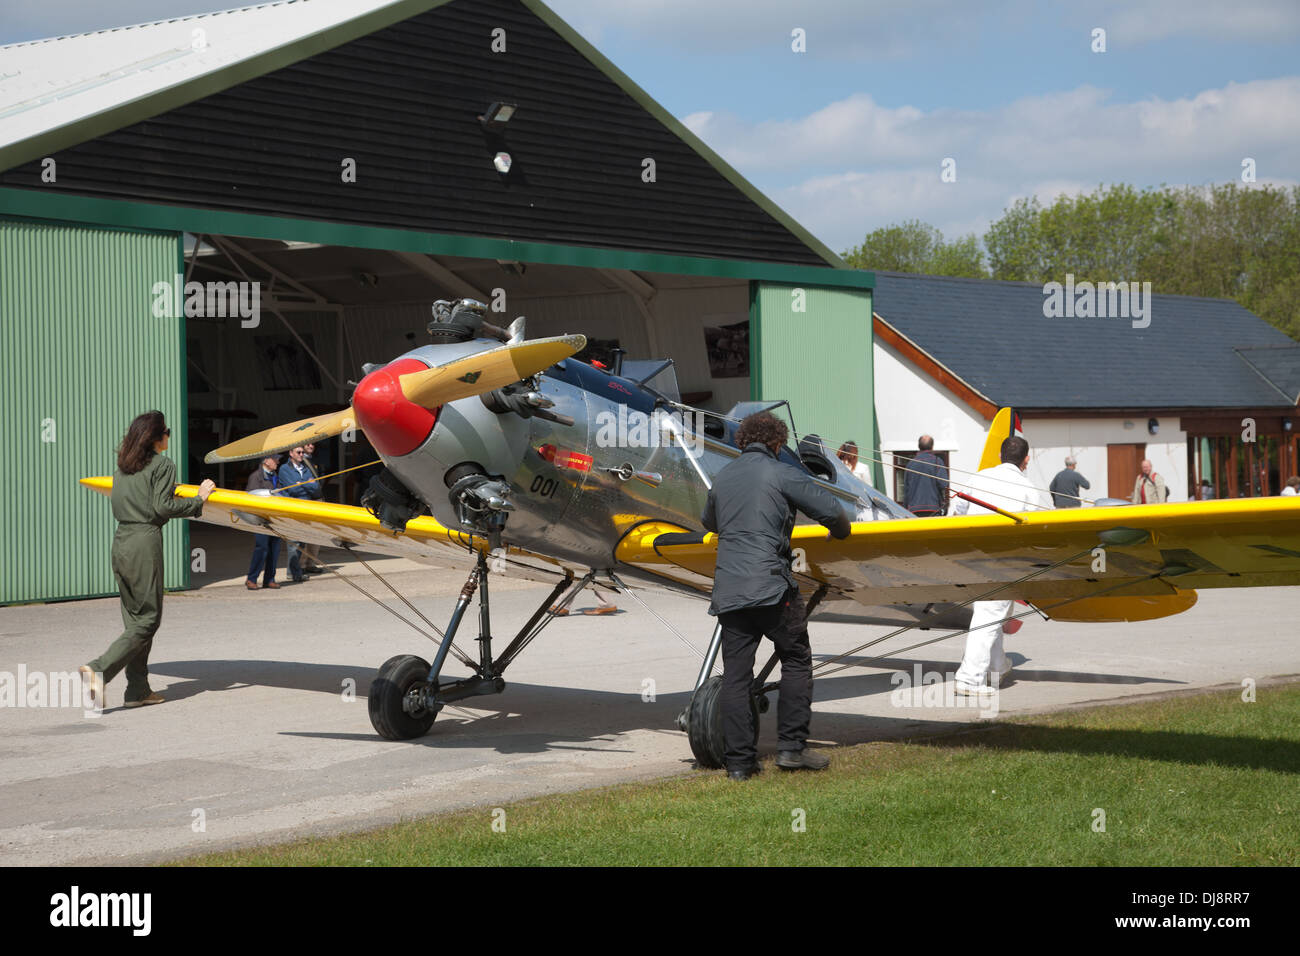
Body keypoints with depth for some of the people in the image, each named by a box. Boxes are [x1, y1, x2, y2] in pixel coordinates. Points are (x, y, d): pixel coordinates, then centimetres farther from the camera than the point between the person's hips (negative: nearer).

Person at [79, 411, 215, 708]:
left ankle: (138, 689, 10)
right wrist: (199, 498, -1)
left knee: (134, 617, 11)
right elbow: (162, 507, -12)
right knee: (148, 618, -2)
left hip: (120, 540, 8)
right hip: (145, 541, -7)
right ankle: (100, 669, -15)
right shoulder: (163, 465, -5)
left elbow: (119, 505, 16)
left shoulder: (122, 466, 15)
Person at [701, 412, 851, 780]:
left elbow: (708, 522, 35)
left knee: (735, 674, 5)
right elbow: (830, 510, -3)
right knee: (796, 661, 9)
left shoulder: (722, 478, 16)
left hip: (728, 590, 5)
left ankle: (739, 761, 4)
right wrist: (841, 532, 19)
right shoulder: (781, 474, -1)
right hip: (771, 586, -5)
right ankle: (791, 747, 5)